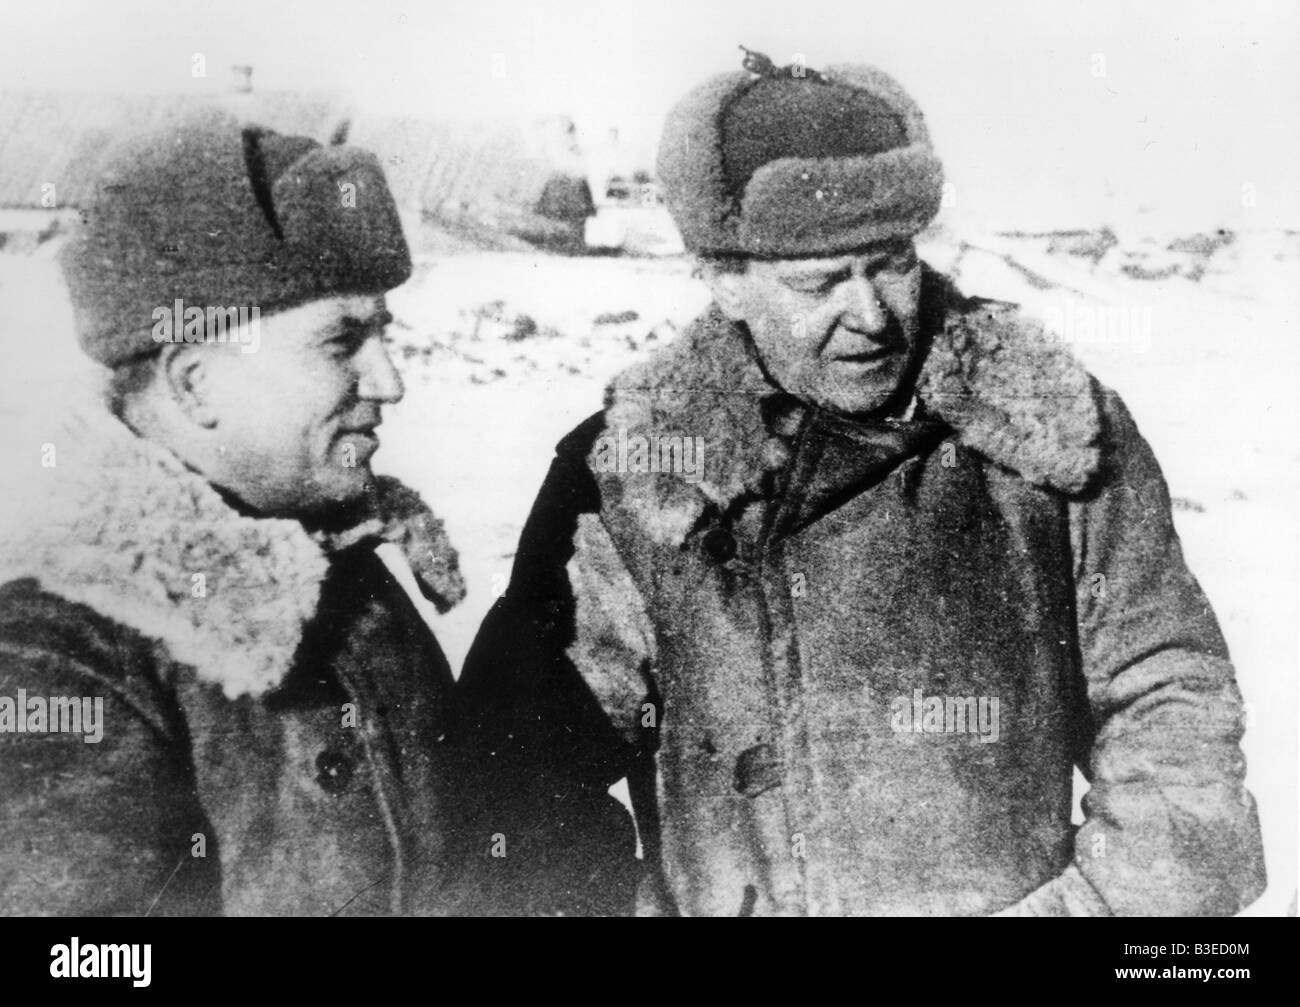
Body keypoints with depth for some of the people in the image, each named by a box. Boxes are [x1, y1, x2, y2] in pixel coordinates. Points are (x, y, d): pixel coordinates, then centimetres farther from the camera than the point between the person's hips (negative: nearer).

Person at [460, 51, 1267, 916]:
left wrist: (1115, 892, -11)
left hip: (1016, 892, 1)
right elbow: (526, 760, -7)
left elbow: (1164, 694, -2)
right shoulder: (627, 481, -12)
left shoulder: (1049, 426, -9)